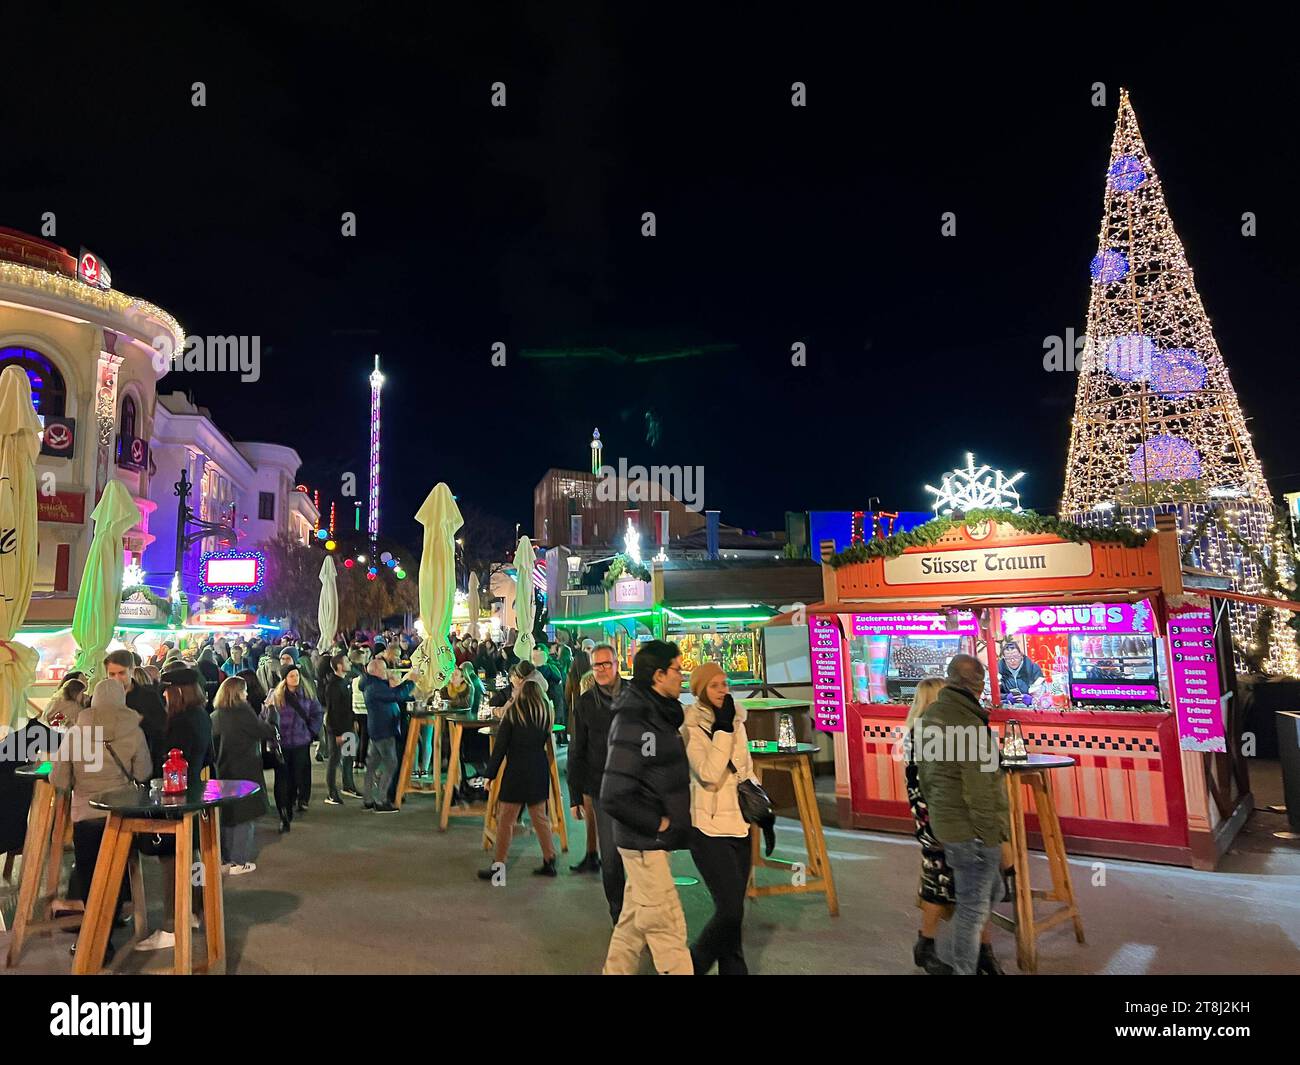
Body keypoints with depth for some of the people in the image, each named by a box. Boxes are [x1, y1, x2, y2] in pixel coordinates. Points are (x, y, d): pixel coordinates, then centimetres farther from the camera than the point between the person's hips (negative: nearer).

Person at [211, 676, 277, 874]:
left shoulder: (215, 716, 4)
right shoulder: (243, 712, -17)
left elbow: (213, 747, 10)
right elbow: (266, 732, -10)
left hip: (223, 771, 7)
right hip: (244, 772, -7)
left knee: (227, 815, 16)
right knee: (243, 817, 3)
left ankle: (225, 859, 23)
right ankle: (239, 861, 7)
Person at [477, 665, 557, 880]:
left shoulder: (513, 710, -10)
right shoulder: (546, 710, 3)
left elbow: (501, 745, -9)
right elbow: (546, 741, 10)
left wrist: (490, 773, -3)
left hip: (517, 768, -5)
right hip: (540, 768, 5)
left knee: (506, 819, 5)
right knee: (540, 816, 16)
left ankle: (498, 865, 11)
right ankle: (549, 861, 19)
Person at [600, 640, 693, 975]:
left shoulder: (659, 715, 8)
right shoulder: (634, 724, -22)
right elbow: (614, 796, -27)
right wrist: (658, 823, -17)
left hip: (648, 840, 9)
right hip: (644, 842, -9)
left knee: (634, 920, 20)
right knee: (667, 927, 0)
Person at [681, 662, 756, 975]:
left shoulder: (736, 722, 8)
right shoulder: (690, 728, -12)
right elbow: (709, 774, -24)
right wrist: (723, 729, -22)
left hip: (739, 825, 6)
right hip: (709, 828, -6)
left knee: (732, 908, 12)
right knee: (730, 909, -8)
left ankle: (732, 970, 26)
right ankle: (695, 964, 14)